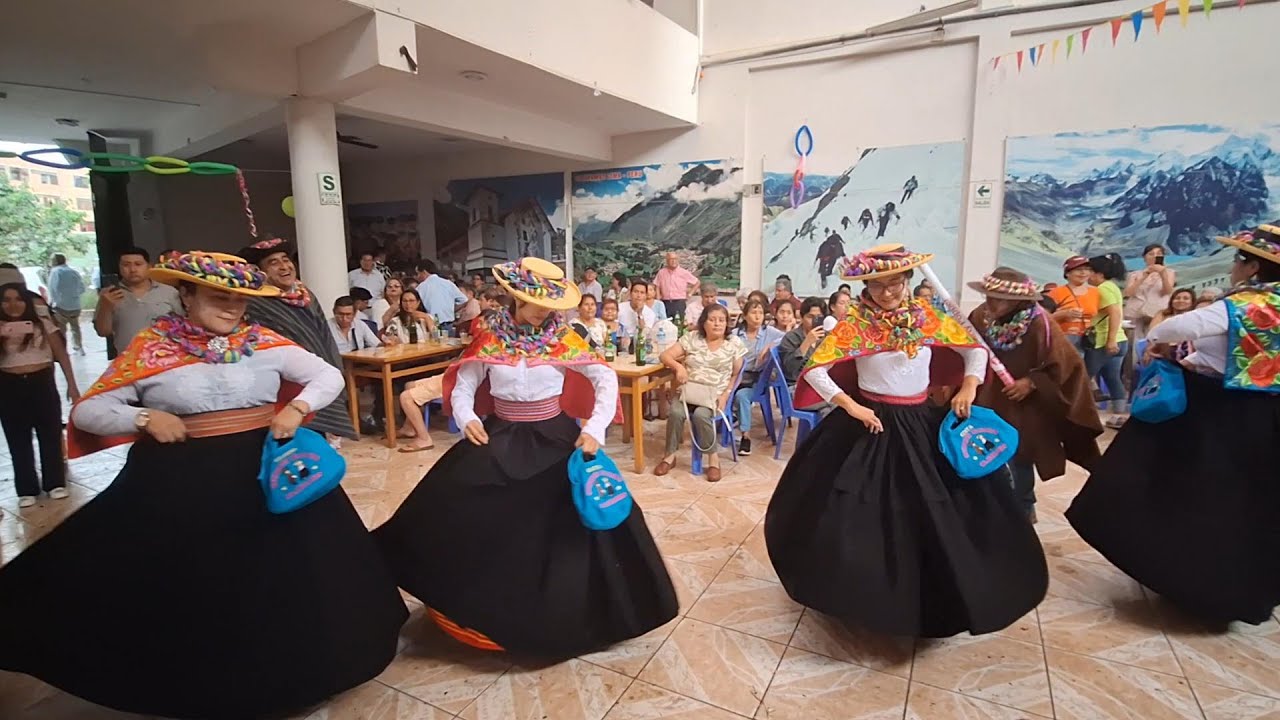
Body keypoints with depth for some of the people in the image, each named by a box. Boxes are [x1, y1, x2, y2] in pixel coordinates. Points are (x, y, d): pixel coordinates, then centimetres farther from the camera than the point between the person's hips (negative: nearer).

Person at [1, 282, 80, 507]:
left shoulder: (43, 325, 0)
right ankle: (27, 490, 18)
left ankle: (55, 483, 22)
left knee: (50, 434, 8)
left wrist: (72, 385, -4)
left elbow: (62, 355, 1)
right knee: (18, 440, 8)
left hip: (42, 384, -1)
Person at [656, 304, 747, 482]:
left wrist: (725, 396, -10)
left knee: (700, 414, -33)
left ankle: (713, 458, -16)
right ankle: (670, 455, -8)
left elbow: (736, 375, 4)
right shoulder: (691, 338, 4)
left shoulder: (735, 343, 2)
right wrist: (678, 366, -19)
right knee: (676, 412, -28)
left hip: (715, 394, -2)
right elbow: (665, 355, 1)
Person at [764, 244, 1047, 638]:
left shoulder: (927, 317, -1)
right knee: (865, 512, 0)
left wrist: (969, 387, -5)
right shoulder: (854, 325, -12)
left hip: (921, 424, 4)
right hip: (870, 424, -3)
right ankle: (868, 593, 23)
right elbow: (815, 371, -15)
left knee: (933, 511, 10)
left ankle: (935, 596, 33)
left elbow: (975, 349, 10)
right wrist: (851, 407, -19)